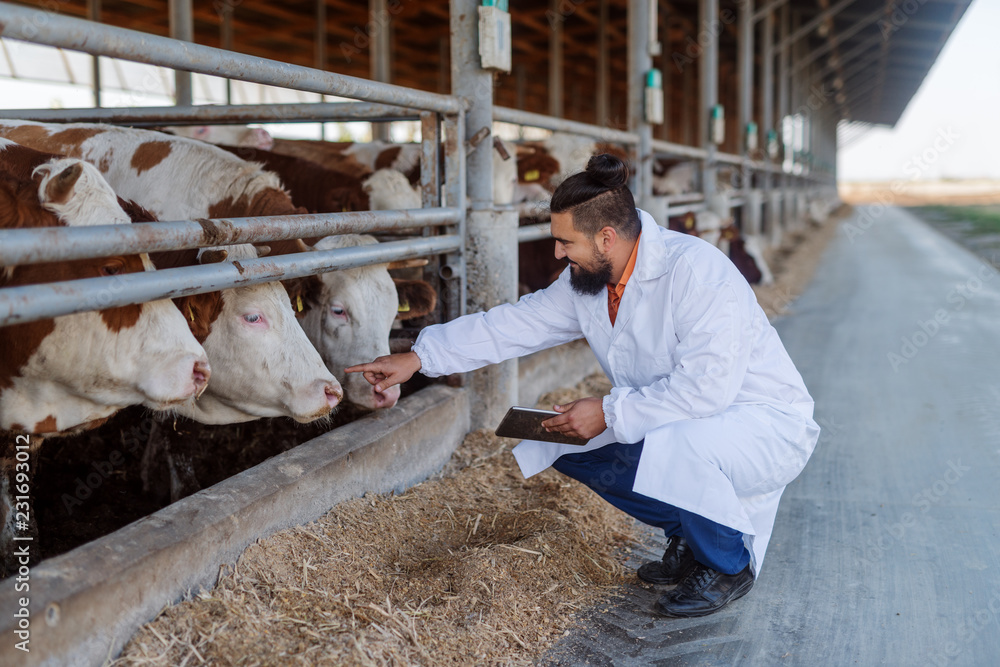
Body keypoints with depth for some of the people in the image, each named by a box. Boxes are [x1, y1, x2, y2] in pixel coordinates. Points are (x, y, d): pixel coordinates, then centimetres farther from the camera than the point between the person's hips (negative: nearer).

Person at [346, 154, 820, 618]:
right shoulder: (586, 283, -2)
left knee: (674, 447, -38)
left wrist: (610, 413, -27)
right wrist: (418, 357, 0)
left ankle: (729, 565, -7)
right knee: (566, 440, -1)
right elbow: (513, 325, 3)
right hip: (680, 420, 8)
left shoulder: (696, 270, -27)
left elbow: (706, 387, -32)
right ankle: (688, 538, 11)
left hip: (767, 423, -8)